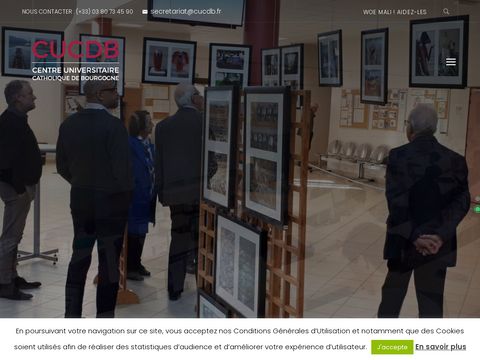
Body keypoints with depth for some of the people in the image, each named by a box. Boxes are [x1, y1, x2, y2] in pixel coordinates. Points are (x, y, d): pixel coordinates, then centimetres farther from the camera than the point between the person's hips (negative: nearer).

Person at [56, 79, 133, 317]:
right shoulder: (114, 126, -17)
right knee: (109, 262, 4)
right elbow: (122, 169, -18)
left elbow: (62, 166, 5)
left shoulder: (68, 124, 1)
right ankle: (104, 319, 11)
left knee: (79, 258, 14)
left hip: (80, 199, 6)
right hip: (111, 201, -6)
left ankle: (72, 316, 20)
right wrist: (125, 194, 0)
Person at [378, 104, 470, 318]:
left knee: (393, 293, 19)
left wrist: (413, 235, -15)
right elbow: (461, 202, -8)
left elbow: (396, 201, -15)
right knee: (431, 302, 7)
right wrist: (441, 235, -14)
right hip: (438, 243, 1)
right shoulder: (455, 160, -1)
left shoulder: (398, 156, -8)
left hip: (404, 240, -1)